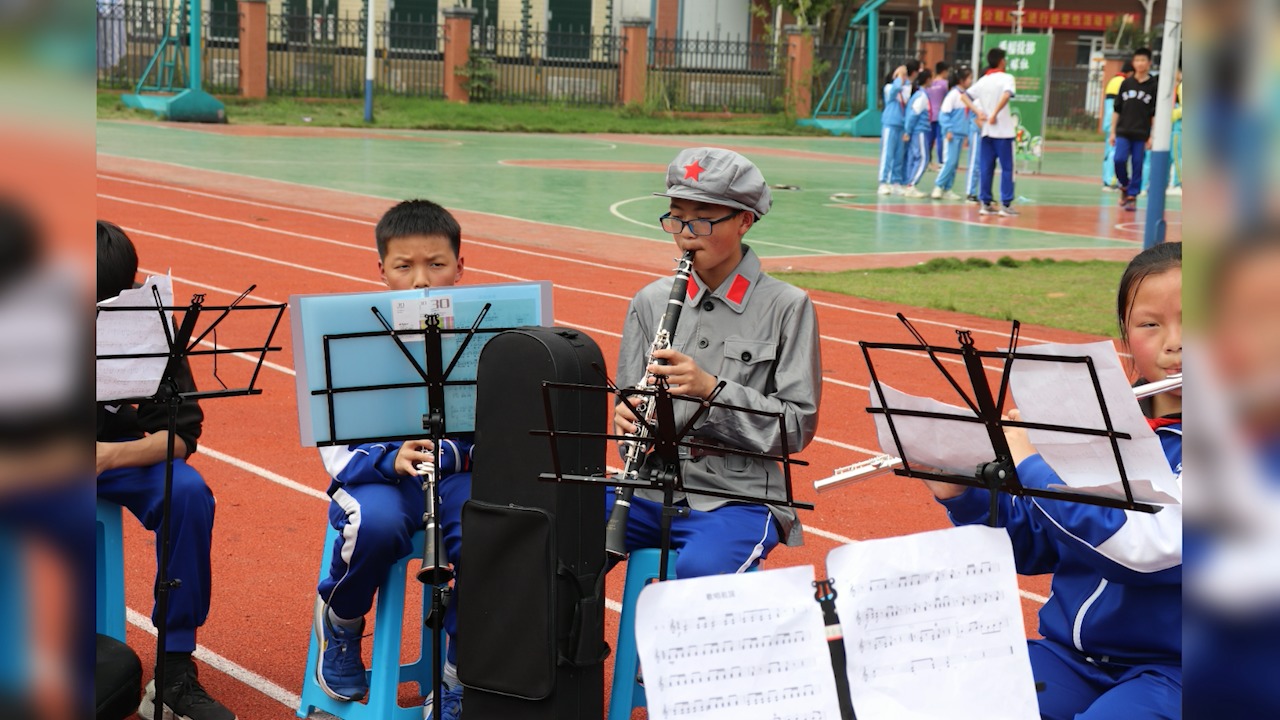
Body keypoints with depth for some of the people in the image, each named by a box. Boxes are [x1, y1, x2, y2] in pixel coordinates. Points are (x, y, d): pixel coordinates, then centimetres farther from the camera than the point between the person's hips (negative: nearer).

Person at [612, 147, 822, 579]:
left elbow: (798, 427, -6)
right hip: (653, 488, 4)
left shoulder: (786, 306, -1)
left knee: (699, 570, -35)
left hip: (740, 496, -3)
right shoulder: (650, 301, 11)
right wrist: (626, 419, -11)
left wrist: (712, 389, -18)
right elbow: (630, 403, 13)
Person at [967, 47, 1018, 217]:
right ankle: (1006, 204, -3)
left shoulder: (983, 80, 11)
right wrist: (995, 114, -22)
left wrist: (978, 114, 4)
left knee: (986, 167, 8)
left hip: (987, 131, 6)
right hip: (1003, 130, -6)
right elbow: (1006, 95, -25)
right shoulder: (1006, 78, -7)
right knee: (1007, 168, 0)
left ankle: (986, 203, 8)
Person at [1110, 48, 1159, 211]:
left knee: (1137, 166, 0)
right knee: (1119, 160, -11)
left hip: (1141, 135, -1)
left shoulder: (1153, 86, 1)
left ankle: (1132, 197, 11)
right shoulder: (1126, 83, 7)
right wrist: (1112, 132, 7)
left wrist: (1152, 137, -4)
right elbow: (1117, 109, 10)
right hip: (1123, 132, 1)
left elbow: (1155, 114, 1)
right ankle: (1124, 186, 14)